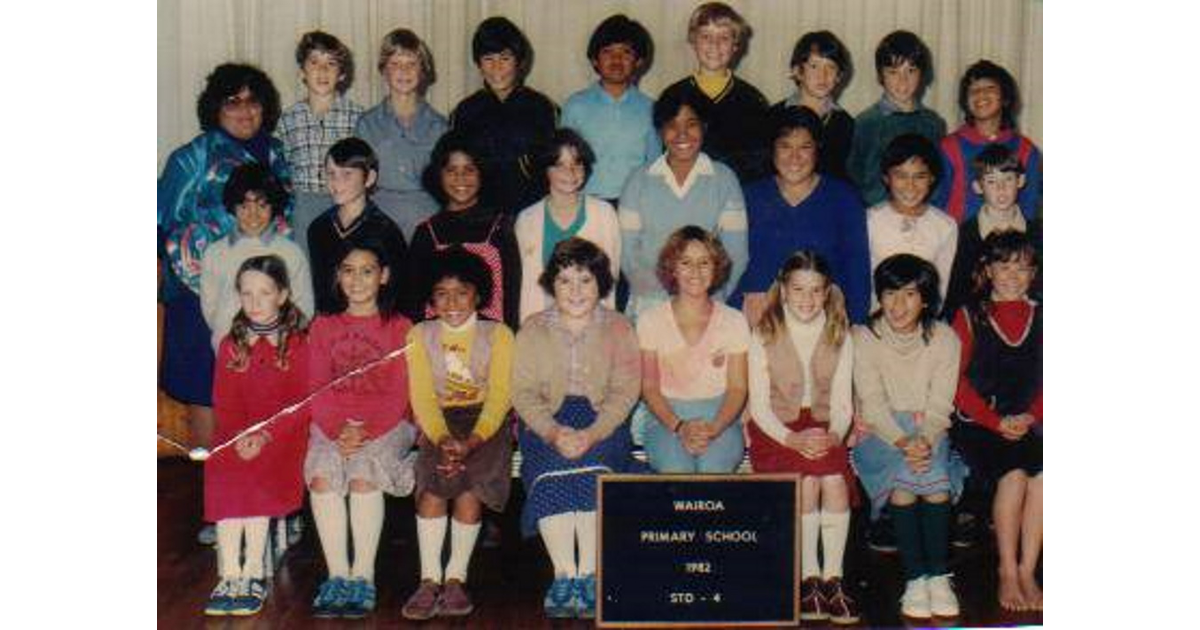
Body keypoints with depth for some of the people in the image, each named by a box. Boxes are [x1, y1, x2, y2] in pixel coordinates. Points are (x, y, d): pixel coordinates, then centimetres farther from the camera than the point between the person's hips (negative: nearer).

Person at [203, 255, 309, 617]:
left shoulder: (298, 344, 2)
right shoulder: (231, 345, 13)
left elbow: (303, 404, -5)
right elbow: (224, 402, 8)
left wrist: (266, 436, -18)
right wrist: (239, 435, -12)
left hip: (284, 432, -3)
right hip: (238, 435, 3)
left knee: (258, 473, -30)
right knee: (221, 471, -26)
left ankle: (252, 575, -23)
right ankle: (231, 576, -27)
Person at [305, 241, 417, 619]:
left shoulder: (399, 328, 7)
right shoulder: (323, 328, 16)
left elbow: (398, 395, -1)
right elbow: (318, 389, 6)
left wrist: (364, 431, -17)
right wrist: (339, 430, -13)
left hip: (386, 422, -2)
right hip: (331, 423, 2)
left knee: (363, 475, -31)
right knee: (322, 475, -28)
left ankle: (363, 576, -24)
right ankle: (337, 574, -24)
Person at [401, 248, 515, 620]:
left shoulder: (497, 335, 1)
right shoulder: (420, 336, 6)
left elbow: (499, 397, -8)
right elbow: (422, 398, -3)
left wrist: (471, 442, -24)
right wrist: (442, 439, -22)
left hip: (487, 422, -1)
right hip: (438, 423, 1)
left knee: (470, 485, -27)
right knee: (433, 481, -27)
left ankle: (456, 578, -16)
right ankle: (429, 580, -22)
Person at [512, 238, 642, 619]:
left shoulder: (618, 329, 9)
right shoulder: (533, 331, 11)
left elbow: (625, 391, -2)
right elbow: (524, 393, 1)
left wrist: (592, 434, -21)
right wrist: (554, 432, -19)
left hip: (602, 423, -1)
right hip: (547, 425, 1)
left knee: (592, 469, -32)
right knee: (552, 474, -30)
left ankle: (588, 575, -32)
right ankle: (564, 574, -31)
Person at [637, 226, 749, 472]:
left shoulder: (734, 321, 7)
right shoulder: (651, 321, 5)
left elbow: (737, 388, 3)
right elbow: (649, 387, 2)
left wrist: (713, 428, -15)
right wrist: (679, 426, -14)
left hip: (720, 418, 1)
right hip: (666, 418, 0)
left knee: (713, 469, -31)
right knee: (676, 469, -32)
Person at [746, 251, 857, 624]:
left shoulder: (839, 336, 6)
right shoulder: (765, 336, -2)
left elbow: (842, 401, 4)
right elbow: (759, 404, -4)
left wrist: (834, 434, -16)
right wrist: (792, 439, -19)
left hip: (823, 429, 2)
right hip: (775, 429, -2)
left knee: (835, 480, -28)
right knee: (806, 481, -29)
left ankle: (832, 578, -18)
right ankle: (809, 578, -18)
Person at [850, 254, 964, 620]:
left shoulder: (944, 338, 2)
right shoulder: (864, 338, -3)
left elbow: (940, 405, -4)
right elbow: (873, 404, -10)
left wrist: (925, 441, -24)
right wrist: (903, 442, -26)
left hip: (929, 432, 1)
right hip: (880, 433, -1)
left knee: (934, 475, -30)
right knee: (903, 475, -31)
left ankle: (939, 576, -24)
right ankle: (915, 579, -26)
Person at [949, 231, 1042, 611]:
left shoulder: (1040, 319, 13)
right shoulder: (970, 317, 5)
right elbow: (957, 383, 0)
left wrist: (1029, 417, -7)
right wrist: (997, 422, -10)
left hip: (1026, 423, 2)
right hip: (977, 423, -2)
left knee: (1043, 476, -27)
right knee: (1013, 475, -28)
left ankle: (1027, 571, -16)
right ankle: (1007, 573, -15)